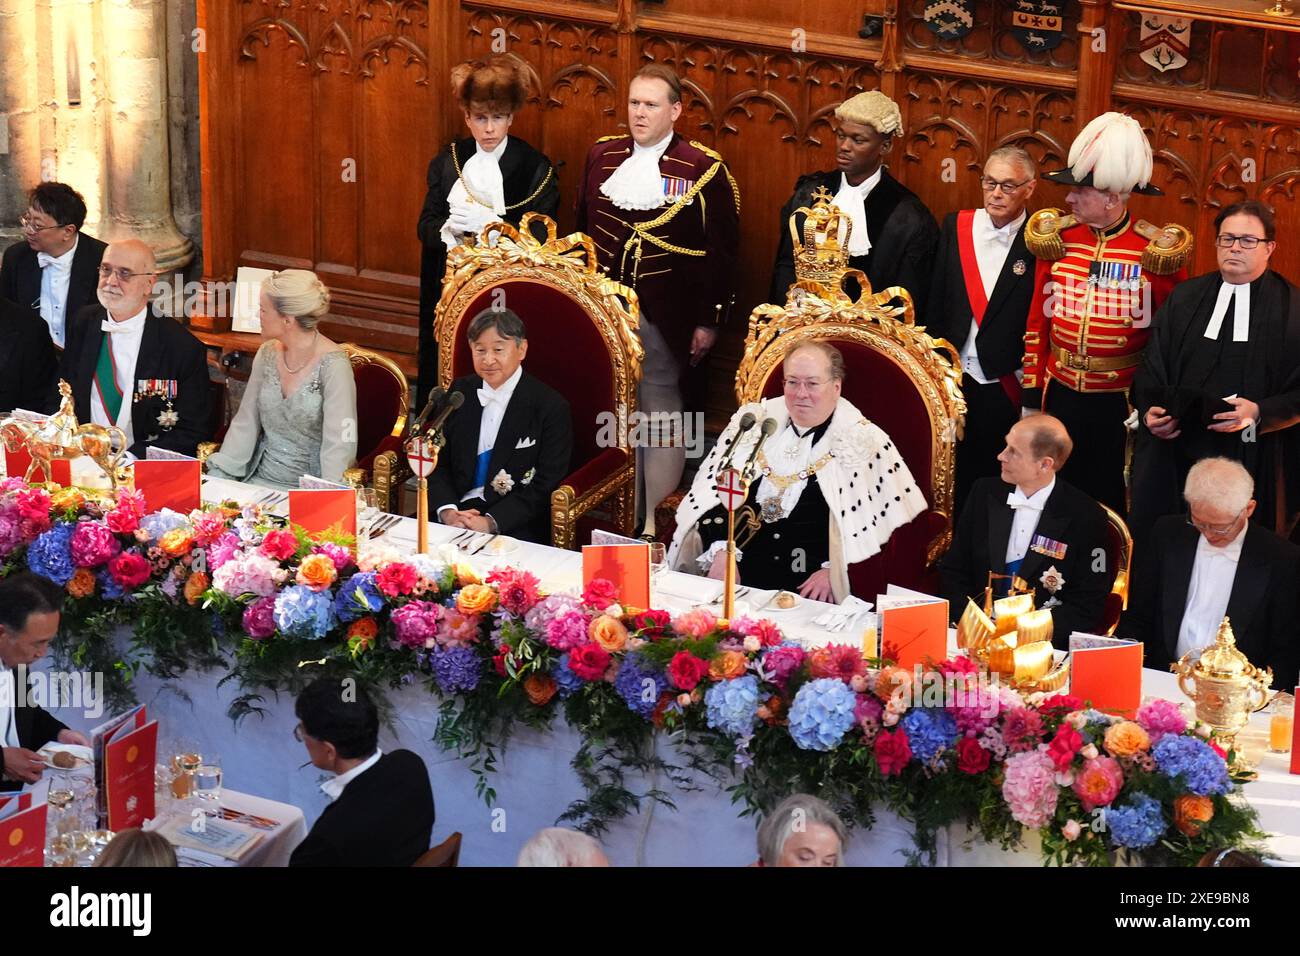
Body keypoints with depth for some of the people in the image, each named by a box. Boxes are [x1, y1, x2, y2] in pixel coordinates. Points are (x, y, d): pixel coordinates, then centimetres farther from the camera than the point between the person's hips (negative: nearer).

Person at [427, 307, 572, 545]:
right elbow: (438, 462, 9)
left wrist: (491, 522, -18)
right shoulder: (460, 392, 11)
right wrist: (447, 510, -11)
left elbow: (545, 485, -8)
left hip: (514, 528, -4)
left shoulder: (551, 407, -4)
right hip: (456, 512, 4)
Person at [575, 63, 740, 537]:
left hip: (668, 320, -4)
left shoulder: (705, 169, -5)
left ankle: (658, 525, 10)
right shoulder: (602, 156, 9)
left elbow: (722, 253, -5)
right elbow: (583, 232, 15)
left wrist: (709, 321, -8)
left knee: (663, 419, 1)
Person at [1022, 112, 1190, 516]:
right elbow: (1037, 323, 6)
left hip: (1120, 405, -3)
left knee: (1110, 505, 9)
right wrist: (1032, 397, 5)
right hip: (1059, 396, 3)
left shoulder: (1156, 252, -11)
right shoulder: (1057, 240, -1)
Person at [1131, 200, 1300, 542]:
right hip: (1177, 453, 3)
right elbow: (1151, 366, 12)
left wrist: (1260, 412, -18)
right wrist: (1150, 410, -6)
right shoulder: (1185, 299, 11)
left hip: (1254, 460, -3)